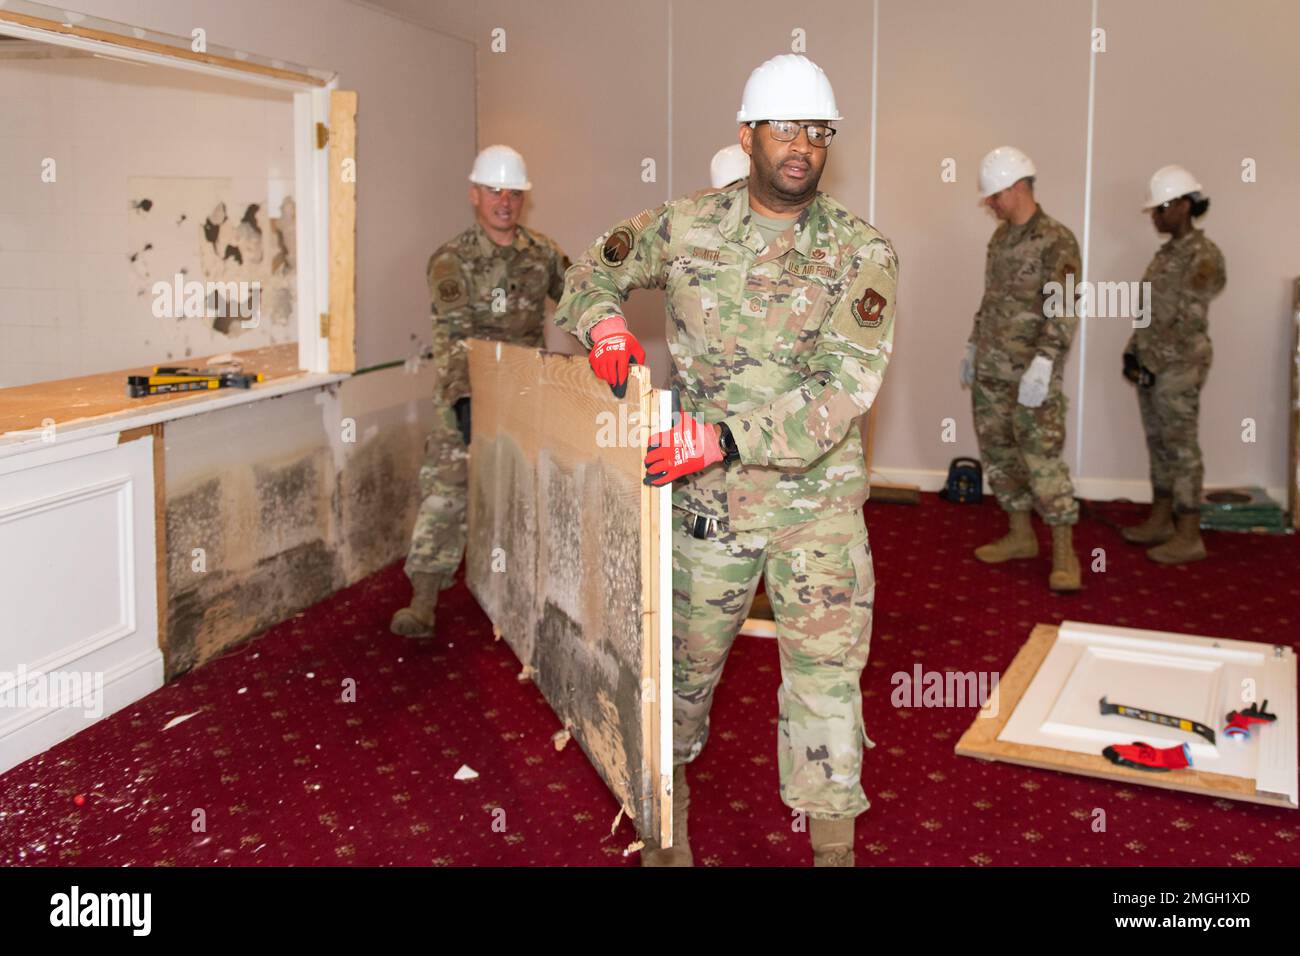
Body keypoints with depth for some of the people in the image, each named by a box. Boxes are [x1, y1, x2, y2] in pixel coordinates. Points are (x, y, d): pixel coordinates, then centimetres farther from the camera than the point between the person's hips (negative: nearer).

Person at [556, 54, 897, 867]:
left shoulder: (862, 252, -7)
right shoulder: (686, 227, 0)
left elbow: (844, 389, -18)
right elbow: (592, 276, 14)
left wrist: (725, 438, -29)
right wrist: (606, 323, -12)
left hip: (816, 502, -2)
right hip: (703, 498, 2)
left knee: (827, 674, -1)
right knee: (685, 661, 15)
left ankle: (833, 846, 17)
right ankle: (668, 811, 41)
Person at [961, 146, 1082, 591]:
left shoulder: (1056, 241, -12)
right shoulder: (1000, 237, 13)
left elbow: (1063, 310, -20)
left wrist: (1043, 362, -28)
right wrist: (973, 345, 21)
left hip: (1030, 374, -8)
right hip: (990, 370, 8)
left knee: (1044, 459, -7)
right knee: (997, 453, 12)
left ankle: (1064, 553, 0)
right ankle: (1020, 536, 24)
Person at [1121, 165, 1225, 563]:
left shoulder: (1204, 256, -13)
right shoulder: (1167, 252, 13)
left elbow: (1187, 321, -17)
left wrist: (1156, 365, -16)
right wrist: (1134, 354, 8)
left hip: (1178, 367, -9)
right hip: (1151, 365, 9)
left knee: (1181, 447, -4)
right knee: (1159, 443, 14)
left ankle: (1189, 537, 1)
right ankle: (1160, 520, 25)